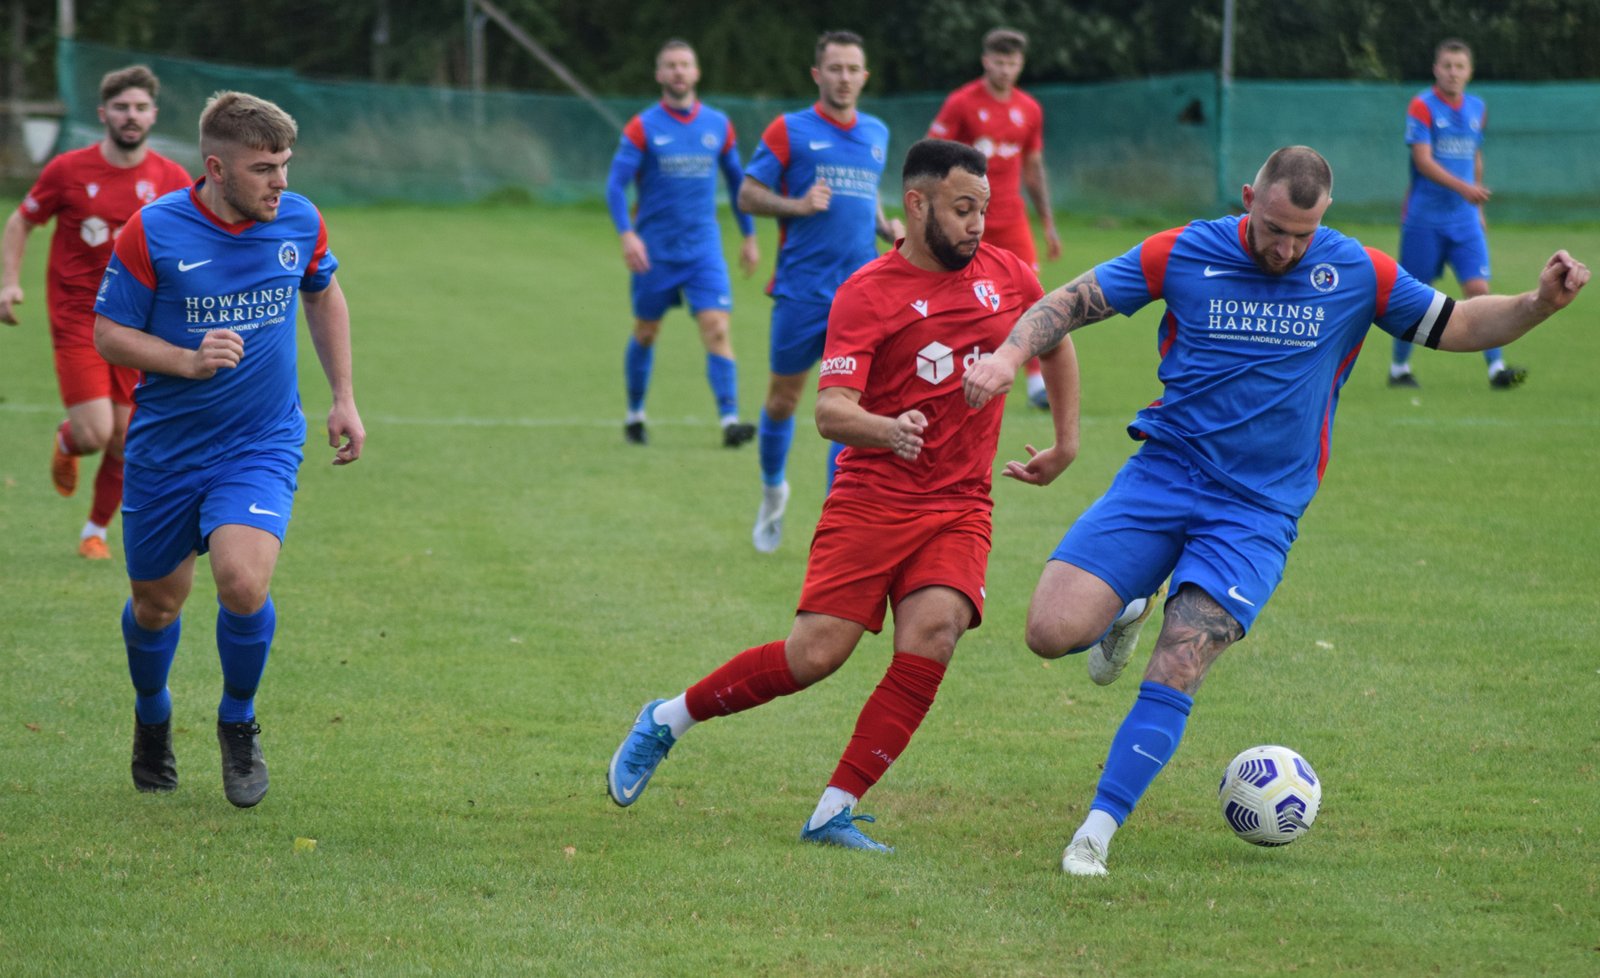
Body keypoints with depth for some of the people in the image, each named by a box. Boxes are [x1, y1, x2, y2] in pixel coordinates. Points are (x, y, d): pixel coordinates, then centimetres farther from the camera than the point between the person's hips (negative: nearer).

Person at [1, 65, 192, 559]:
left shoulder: (171, 180, -1)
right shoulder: (68, 170, -6)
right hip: (77, 319, -3)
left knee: (124, 441, 2)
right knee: (95, 434, -15)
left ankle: (96, 530, 24)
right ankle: (65, 443, 22)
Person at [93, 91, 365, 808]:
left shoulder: (300, 222, -5)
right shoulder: (152, 232, -15)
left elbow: (324, 296, 16)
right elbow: (108, 334, -7)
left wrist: (343, 396, 14)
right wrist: (188, 360, -23)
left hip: (261, 447, 0)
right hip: (166, 448, 0)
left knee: (243, 583, -22)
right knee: (156, 604, 12)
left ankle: (239, 722, 5)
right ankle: (152, 719, 44)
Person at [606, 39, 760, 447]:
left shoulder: (718, 125, 5)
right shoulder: (643, 127, -5)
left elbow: (737, 181, 17)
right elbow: (616, 184, -10)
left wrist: (749, 236, 18)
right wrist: (627, 234, -24)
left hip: (704, 248, 1)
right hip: (654, 251, -1)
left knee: (717, 329, -13)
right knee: (646, 332, 10)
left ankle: (730, 420, -19)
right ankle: (635, 415, 27)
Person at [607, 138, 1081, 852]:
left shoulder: (1006, 276, 8)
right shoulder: (866, 294, -8)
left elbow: (1056, 343, 29)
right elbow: (830, 412, -17)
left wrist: (1065, 445, 25)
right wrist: (885, 430, -38)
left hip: (961, 509, 4)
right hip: (872, 497, -3)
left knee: (932, 635, -21)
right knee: (815, 653, -12)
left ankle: (834, 813, -14)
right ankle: (666, 721, 13)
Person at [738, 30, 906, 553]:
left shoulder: (876, 133, 13)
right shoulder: (789, 130, -1)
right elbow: (748, 194, -1)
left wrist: (887, 227, 8)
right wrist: (797, 205, -17)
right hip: (801, 289, -2)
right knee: (783, 399, 8)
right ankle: (773, 489, 34)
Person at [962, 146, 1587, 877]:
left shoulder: (1357, 275, -2)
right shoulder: (1183, 254, -4)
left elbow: (1457, 326, 7)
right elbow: (1072, 302, 3)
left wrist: (1539, 304, -11)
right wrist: (1009, 357, -14)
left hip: (1257, 511, -1)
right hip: (1162, 473, 1)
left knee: (1175, 673, -15)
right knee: (1052, 631, -14)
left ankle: (1097, 832, -5)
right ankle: (1123, 618, 22)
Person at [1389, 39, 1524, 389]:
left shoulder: (1476, 108, 10)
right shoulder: (1422, 106, -8)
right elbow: (1423, 161, -16)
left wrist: (1478, 207, 22)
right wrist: (1463, 187, -28)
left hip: (1465, 218, 4)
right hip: (1424, 216, -4)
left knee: (1479, 288, -9)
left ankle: (1496, 368, -12)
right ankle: (1399, 367, 18)